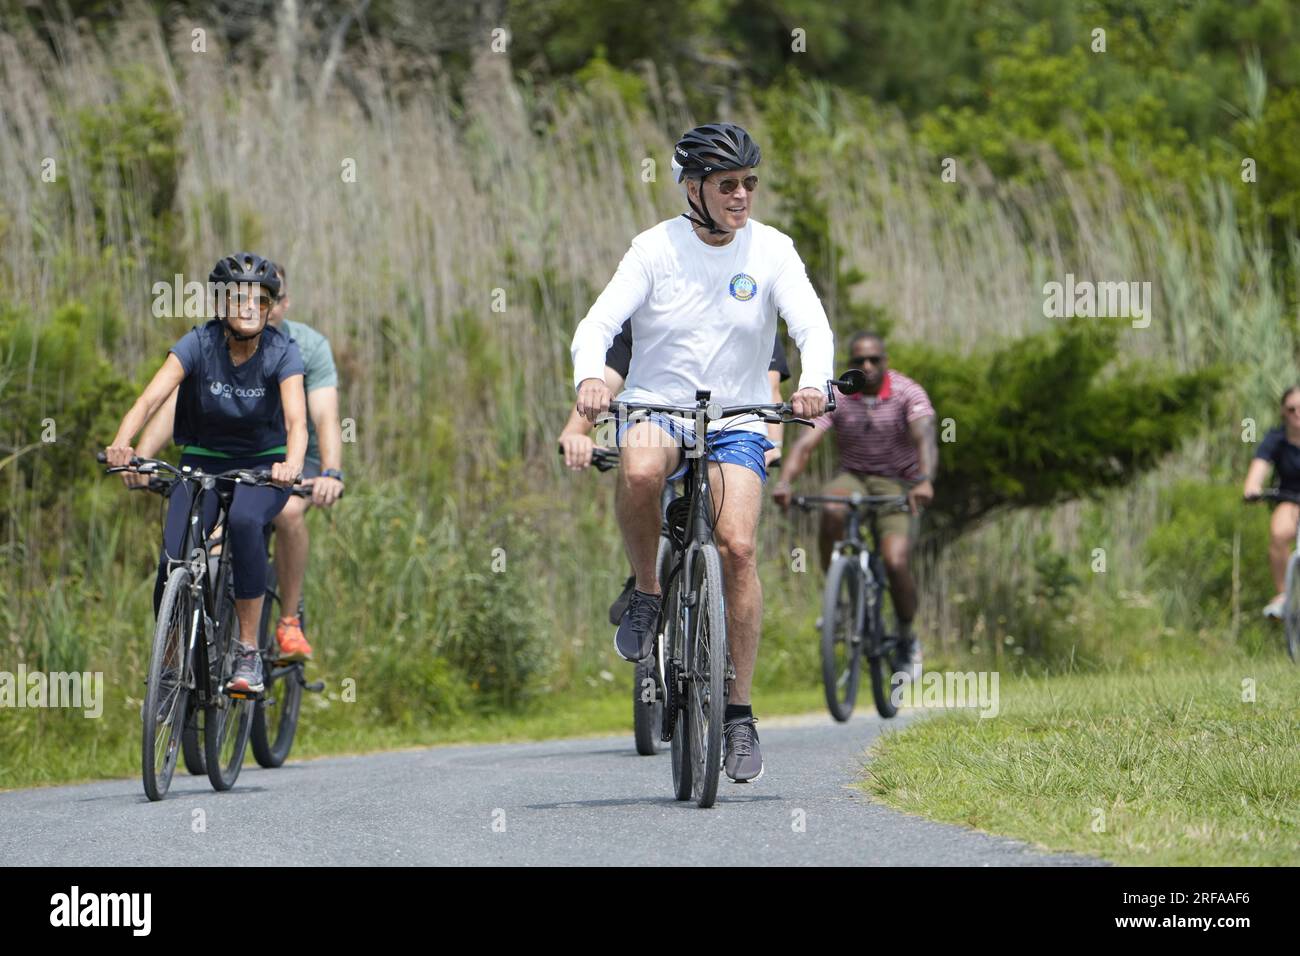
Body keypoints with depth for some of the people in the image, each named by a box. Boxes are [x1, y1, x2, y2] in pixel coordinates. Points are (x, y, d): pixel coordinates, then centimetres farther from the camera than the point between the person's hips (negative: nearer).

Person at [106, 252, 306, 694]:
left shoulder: (282, 352, -17)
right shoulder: (199, 344, -16)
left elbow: (296, 420, -31)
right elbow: (150, 398, -29)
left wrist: (291, 466, -53)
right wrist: (121, 444, -49)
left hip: (264, 464, -1)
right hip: (204, 461, 1)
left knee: (244, 520, -35)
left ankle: (249, 652, -26)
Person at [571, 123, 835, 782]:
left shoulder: (771, 251, -3)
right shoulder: (656, 249, -6)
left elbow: (812, 325, -13)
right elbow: (599, 322, -16)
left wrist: (814, 382, -36)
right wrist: (589, 378, -38)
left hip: (736, 421, 1)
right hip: (655, 409, -1)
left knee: (737, 546, -19)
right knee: (639, 471, -38)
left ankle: (738, 712, -9)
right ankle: (646, 592, -10)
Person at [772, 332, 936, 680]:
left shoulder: (908, 393, -13)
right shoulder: (836, 398, -7)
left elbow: (925, 438, -30)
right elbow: (806, 442, -19)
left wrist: (925, 481, -50)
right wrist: (786, 481, -38)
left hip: (898, 484, -2)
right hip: (853, 478, 2)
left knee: (896, 562, -23)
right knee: (832, 510, -36)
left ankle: (908, 639, 5)